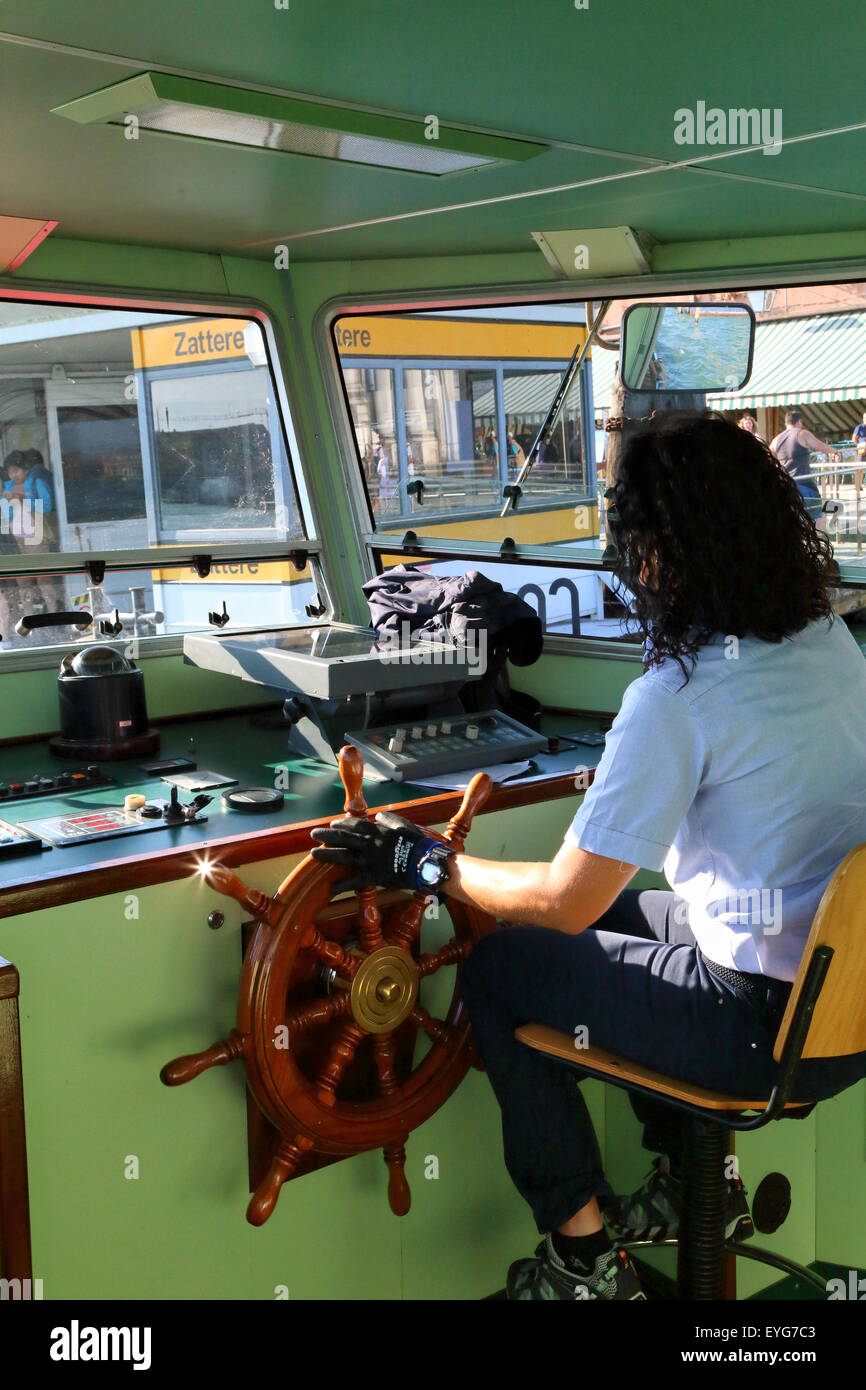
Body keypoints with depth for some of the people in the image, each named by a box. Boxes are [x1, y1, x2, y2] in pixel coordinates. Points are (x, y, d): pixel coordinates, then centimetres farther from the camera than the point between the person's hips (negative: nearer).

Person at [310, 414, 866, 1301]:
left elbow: (565, 902, -18)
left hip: (775, 1028, -8)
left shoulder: (675, 698, -23)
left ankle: (584, 1254, 18)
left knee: (498, 969, 6)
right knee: (623, 915, 27)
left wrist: (421, 864, -6)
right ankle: (693, 1182, 35)